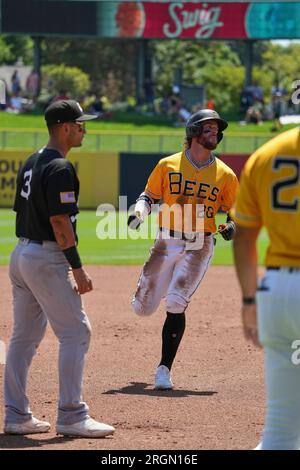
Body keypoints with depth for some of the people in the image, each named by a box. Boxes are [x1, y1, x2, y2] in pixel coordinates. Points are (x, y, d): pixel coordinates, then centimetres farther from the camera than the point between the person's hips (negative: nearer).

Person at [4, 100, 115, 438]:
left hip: (20, 254, 10)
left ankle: (16, 416, 12)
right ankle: (70, 416, -7)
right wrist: (77, 269, -18)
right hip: (47, 259, -10)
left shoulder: (30, 164, 15)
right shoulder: (60, 168, -15)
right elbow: (60, 222, -20)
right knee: (76, 332, -5)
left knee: (25, 336, 11)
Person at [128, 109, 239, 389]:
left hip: (199, 247, -1)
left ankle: (164, 369, -6)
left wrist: (231, 226, -10)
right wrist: (139, 212, -11)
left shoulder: (225, 175, 2)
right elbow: (149, 196, 10)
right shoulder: (168, 165, 1)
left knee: (176, 304, -17)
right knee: (142, 308, 3)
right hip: (167, 243, 1)